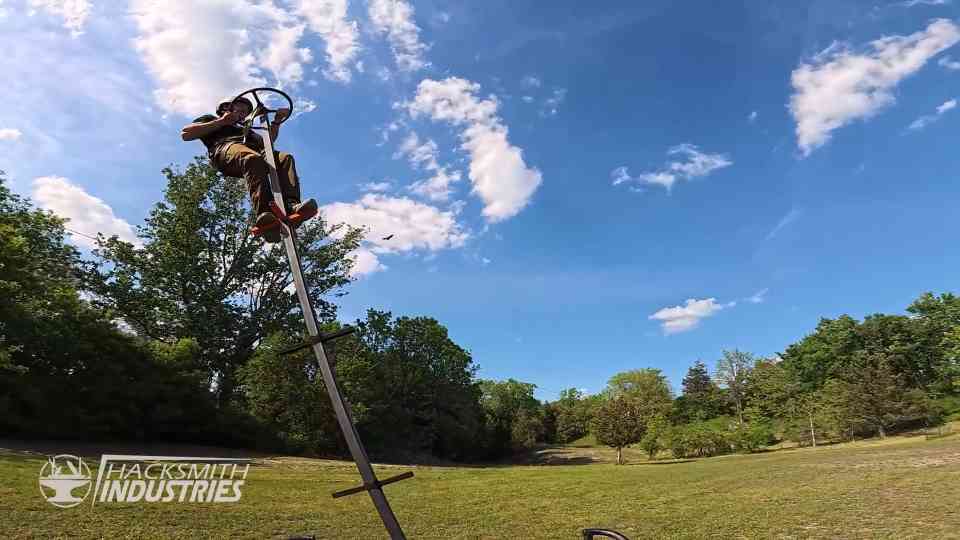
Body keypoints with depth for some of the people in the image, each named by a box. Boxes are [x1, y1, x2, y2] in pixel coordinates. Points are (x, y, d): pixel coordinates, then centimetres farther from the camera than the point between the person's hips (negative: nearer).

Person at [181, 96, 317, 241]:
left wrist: (277, 120, 22)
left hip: (255, 151, 5)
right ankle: (265, 214, -61)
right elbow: (185, 134, 17)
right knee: (252, 159, -40)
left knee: (285, 158, -26)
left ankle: (292, 206, -50)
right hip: (227, 147, -5)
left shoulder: (243, 129, 48)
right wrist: (221, 122, 11)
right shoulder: (210, 119, 35)